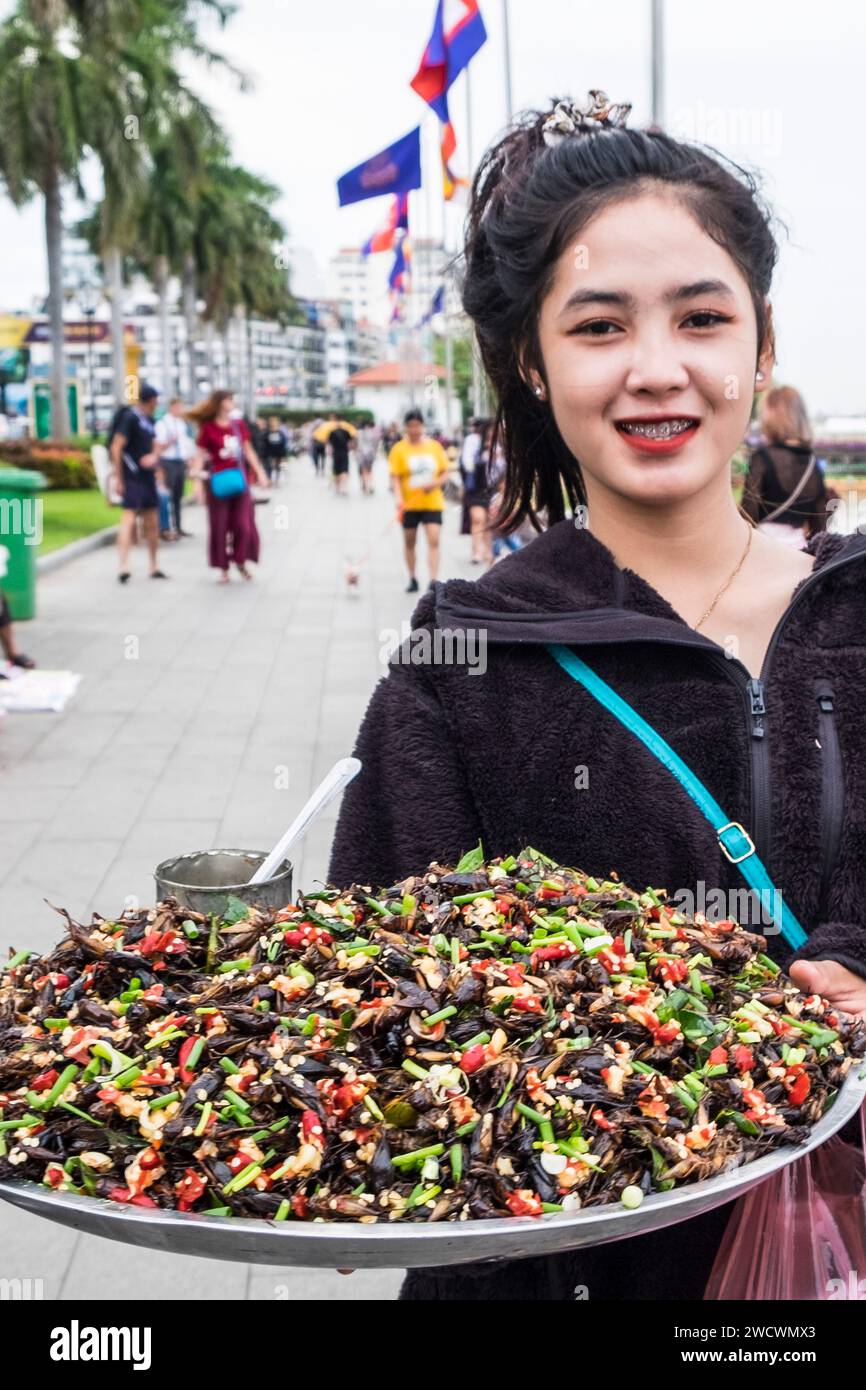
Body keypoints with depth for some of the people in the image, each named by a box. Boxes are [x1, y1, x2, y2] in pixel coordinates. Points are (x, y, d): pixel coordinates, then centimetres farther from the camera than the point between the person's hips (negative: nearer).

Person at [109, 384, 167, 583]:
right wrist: (118, 479, -17)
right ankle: (123, 567, -23)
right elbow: (116, 448, -14)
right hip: (132, 476, -9)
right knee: (129, 518, -16)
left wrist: (154, 456, -6)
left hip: (148, 476, 9)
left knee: (152, 522, 13)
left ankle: (154, 567, 23)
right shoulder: (130, 417, -11)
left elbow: (155, 445, 20)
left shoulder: (149, 420, 14)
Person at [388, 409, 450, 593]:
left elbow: (444, 472, 10)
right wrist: (399, 498, -22)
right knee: (410, 542, 10)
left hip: (432, 502, 0)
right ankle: (412, 580, 25)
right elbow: (395, 477, -7)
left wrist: (435, 483, -11)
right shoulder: (399, 448, -3)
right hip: (409, 504, 0)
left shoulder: (434, 446, 4)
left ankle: (433, 581, -14)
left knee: (434, 541, -12)